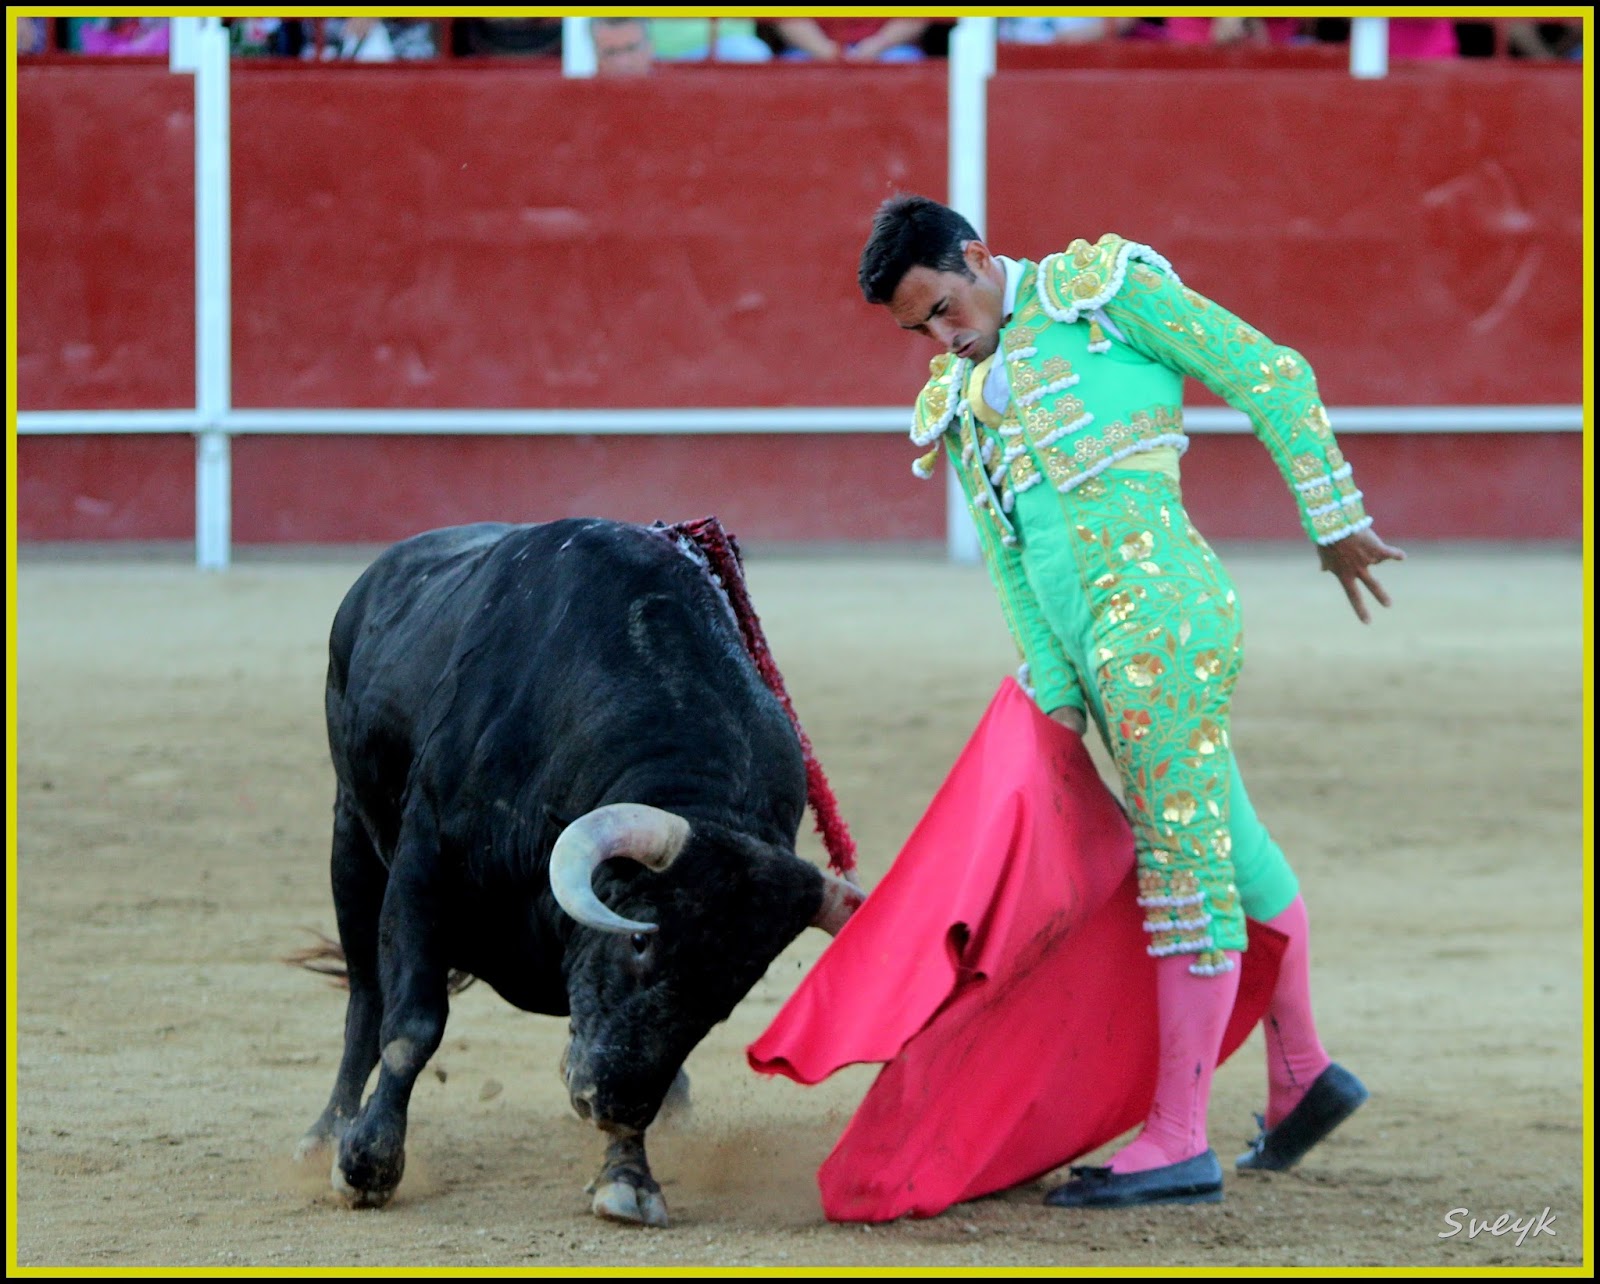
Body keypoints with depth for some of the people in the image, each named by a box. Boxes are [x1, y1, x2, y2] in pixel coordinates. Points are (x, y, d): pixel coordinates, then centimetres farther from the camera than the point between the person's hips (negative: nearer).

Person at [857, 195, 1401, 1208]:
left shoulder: (1100, 289, 0)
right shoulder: (961, 405, 20)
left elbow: (1272, 376, 0)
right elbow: (1011, 565, 17)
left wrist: (1335, 523, 0)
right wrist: (1056, 696, 7)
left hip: (1155, 604, -8)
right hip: (1092, 644, 8)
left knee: (1186, 861, -7)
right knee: (1228, 841, 19)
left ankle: (1179, 1141, -8)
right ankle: (1302, 1076, 34)